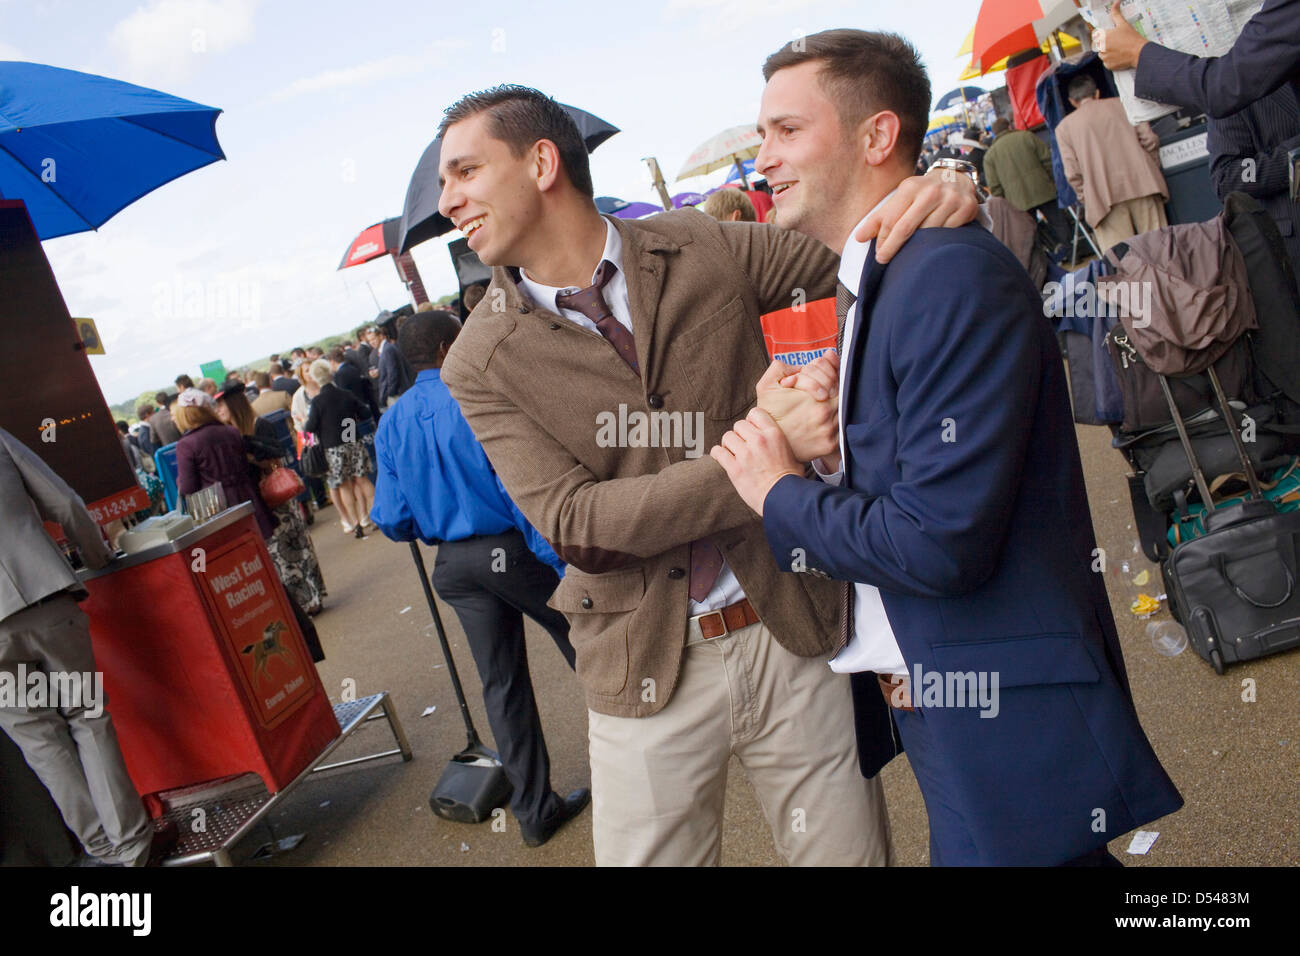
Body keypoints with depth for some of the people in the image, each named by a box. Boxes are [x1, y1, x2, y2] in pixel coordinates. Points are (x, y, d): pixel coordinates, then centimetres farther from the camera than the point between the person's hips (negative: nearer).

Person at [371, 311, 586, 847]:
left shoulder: (391, 425, 3)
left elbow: (392, 520, 1)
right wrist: (564, 568, -18)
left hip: (454, 564, 5)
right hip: (514, 549, -5)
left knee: (501, 682, 13)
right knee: (585, 647, 15)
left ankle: (534, 810, 22)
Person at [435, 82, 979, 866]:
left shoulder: (703, 250, -2)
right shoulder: (483, 362, -6)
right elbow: (573, 522, -15)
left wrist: (942, 200, -13)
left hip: (793, 634, 1)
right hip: (646, 671, -1)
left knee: (848, 849, 15)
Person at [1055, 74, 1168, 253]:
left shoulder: (1064, 126, 12)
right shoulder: (1121, 103, 17)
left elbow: (1073, 173, 1)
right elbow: (1149, 139, 7)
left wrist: (1088, 200, 10)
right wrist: (1151, 170, 19)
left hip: (1104, 199, -2)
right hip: (1143, 185, 2)